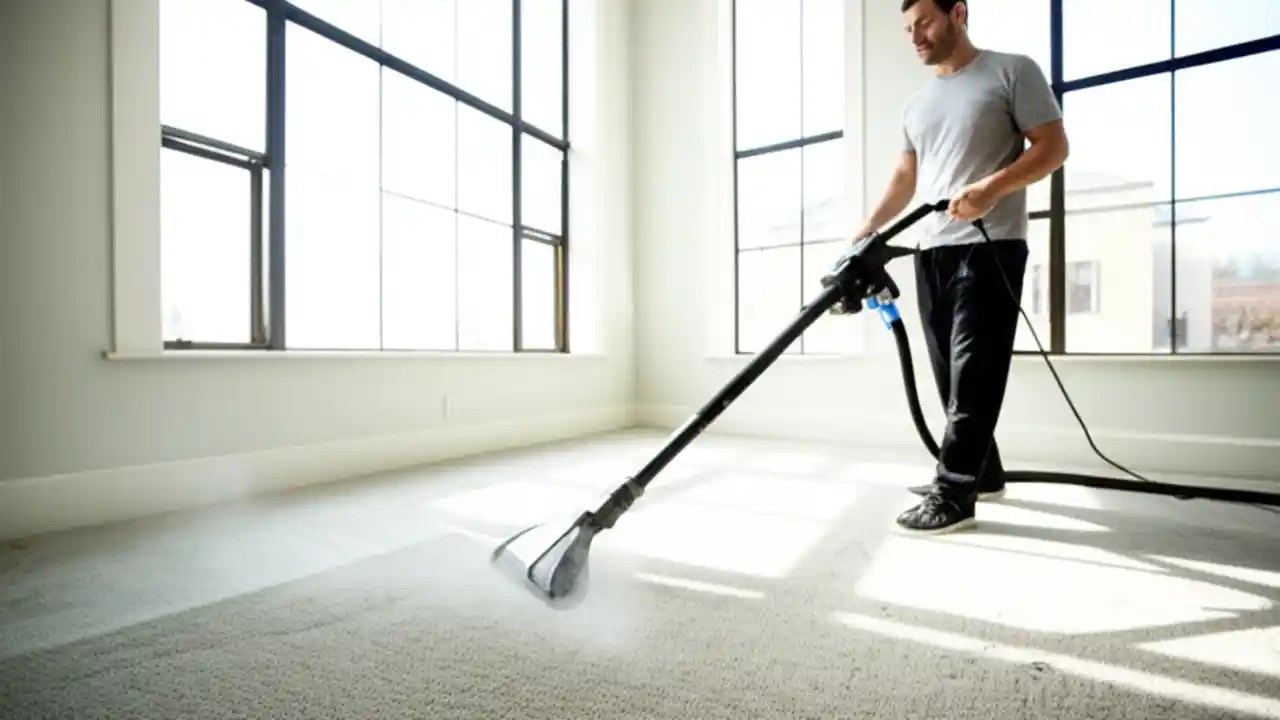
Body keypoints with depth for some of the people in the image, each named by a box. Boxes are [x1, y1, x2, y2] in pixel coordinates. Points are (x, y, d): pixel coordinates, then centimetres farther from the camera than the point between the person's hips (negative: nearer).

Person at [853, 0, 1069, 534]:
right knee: (952, 374, 7)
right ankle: (983, 472, 21)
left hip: (990, 247, -6)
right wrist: (870, 225, 4)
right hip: (931, 250, 7)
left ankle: (952, 494, -7)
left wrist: (991, 187, -19)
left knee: (973, 373, -9)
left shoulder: (1012, 71, 4)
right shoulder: (916, 105, 22)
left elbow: (1053, 146, -2)